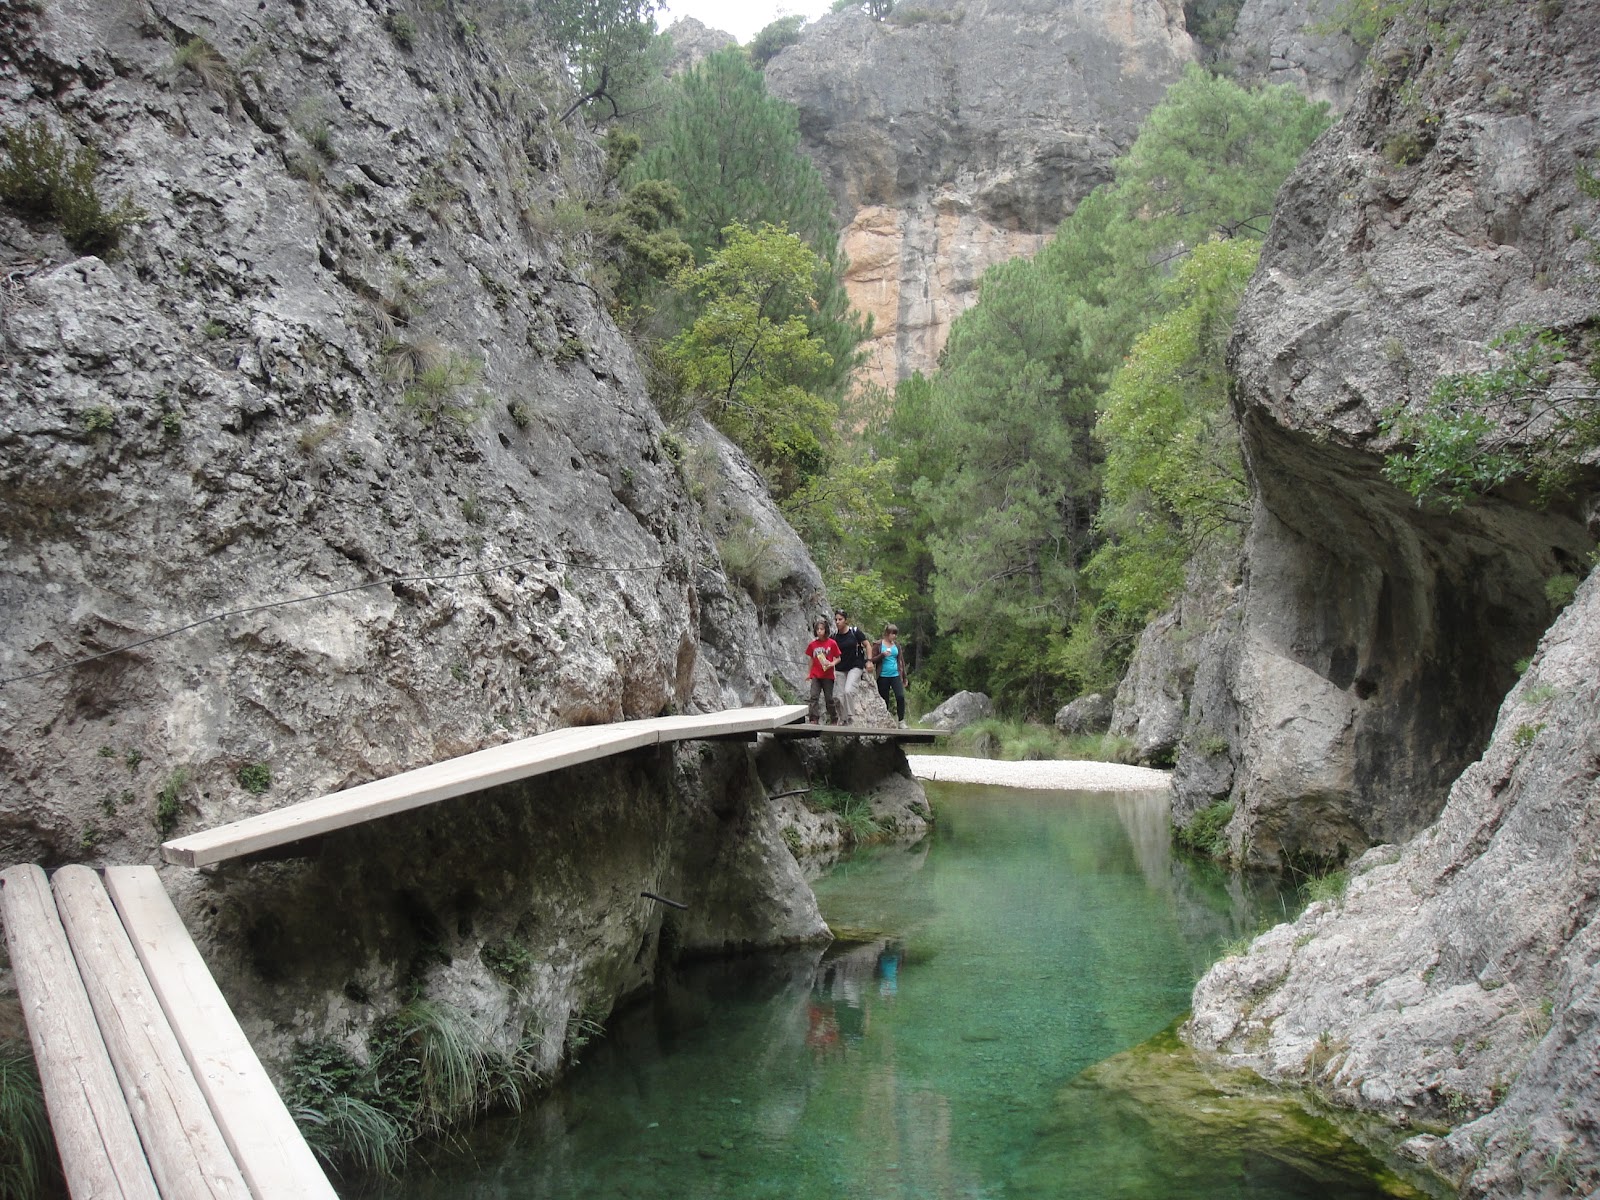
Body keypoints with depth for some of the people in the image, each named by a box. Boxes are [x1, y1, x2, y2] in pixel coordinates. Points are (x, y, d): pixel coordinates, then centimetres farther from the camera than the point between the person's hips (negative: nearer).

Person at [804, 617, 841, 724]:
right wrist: (809, 673, 14)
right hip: (816, 675, 2)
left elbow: (838, 658, 1)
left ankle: (834, 720, 22)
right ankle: (813, 719, -13)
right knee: (814, 696, -11)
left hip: (828, 675, -2)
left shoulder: (832, 643, -4)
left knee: (829, 698, 7)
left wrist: (832, 663, -19)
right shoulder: (813, 644, 3)